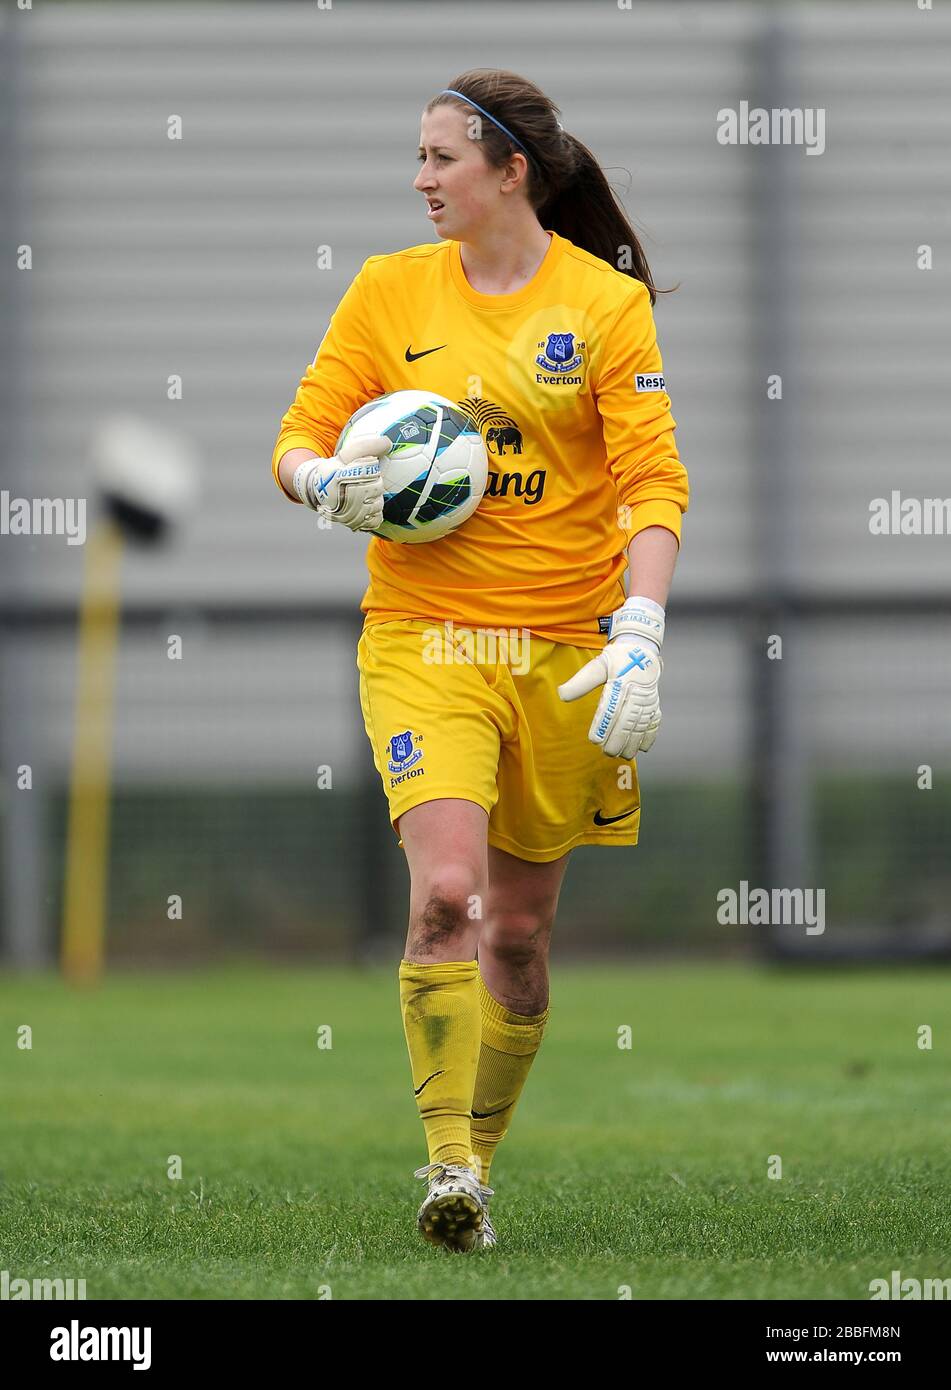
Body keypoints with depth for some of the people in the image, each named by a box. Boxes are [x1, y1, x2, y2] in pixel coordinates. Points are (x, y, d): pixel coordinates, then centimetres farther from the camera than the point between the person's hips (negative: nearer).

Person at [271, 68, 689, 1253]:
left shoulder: (607, 302, -2)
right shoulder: (389, 291, 4)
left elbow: (653, 482, -7)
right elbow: (296, 443, 8)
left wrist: (640, 635, -19)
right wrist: (329, 482, -16)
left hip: (563, 648, 0)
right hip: (422, 638, 0)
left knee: (519, 929, 7)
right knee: (445, 892, -19)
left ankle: (479, 1166, 22)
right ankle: (445, 1163, -15)